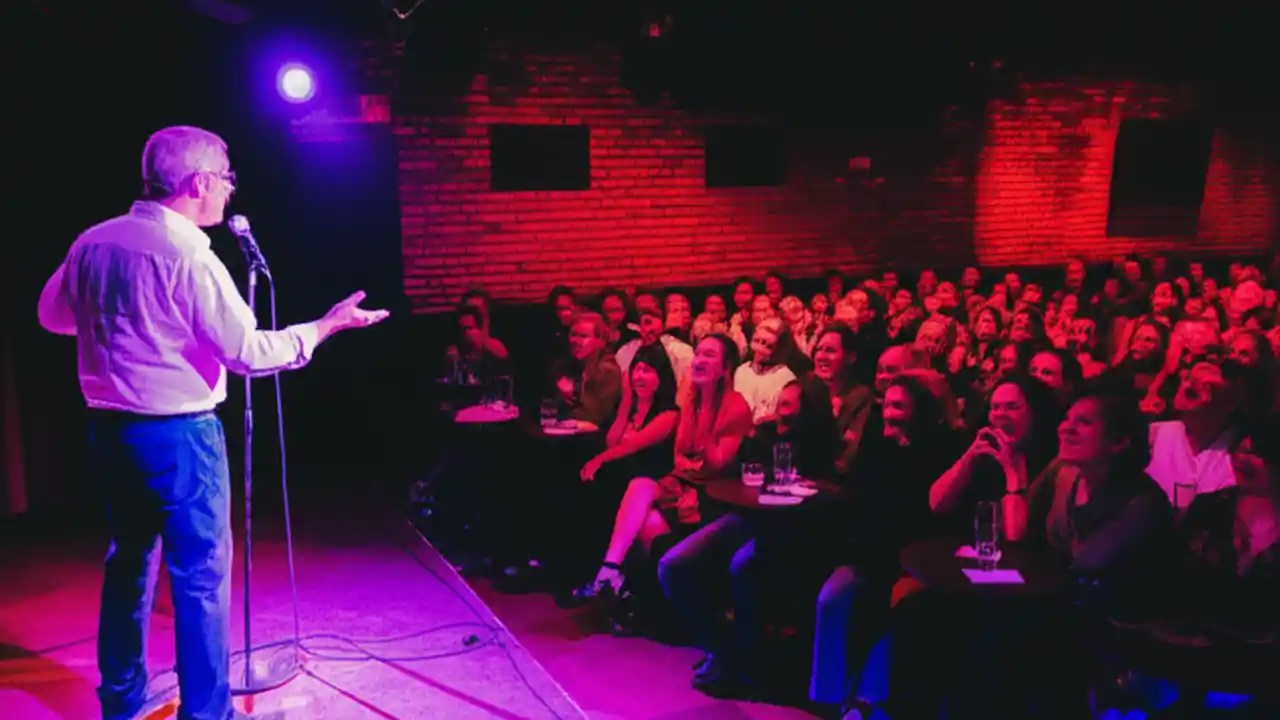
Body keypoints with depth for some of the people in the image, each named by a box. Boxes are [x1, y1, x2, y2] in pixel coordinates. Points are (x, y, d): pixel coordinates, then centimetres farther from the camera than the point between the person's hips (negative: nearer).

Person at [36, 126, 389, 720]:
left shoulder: (92, 243, 3)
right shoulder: (189, 255, -18)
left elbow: (53, 314, 18)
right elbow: (248, 353, -17)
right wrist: (327, 326, -7)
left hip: (110, 429, 8)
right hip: (179, 435, -8)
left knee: (128, 564, 19)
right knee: (201, 577, 2)